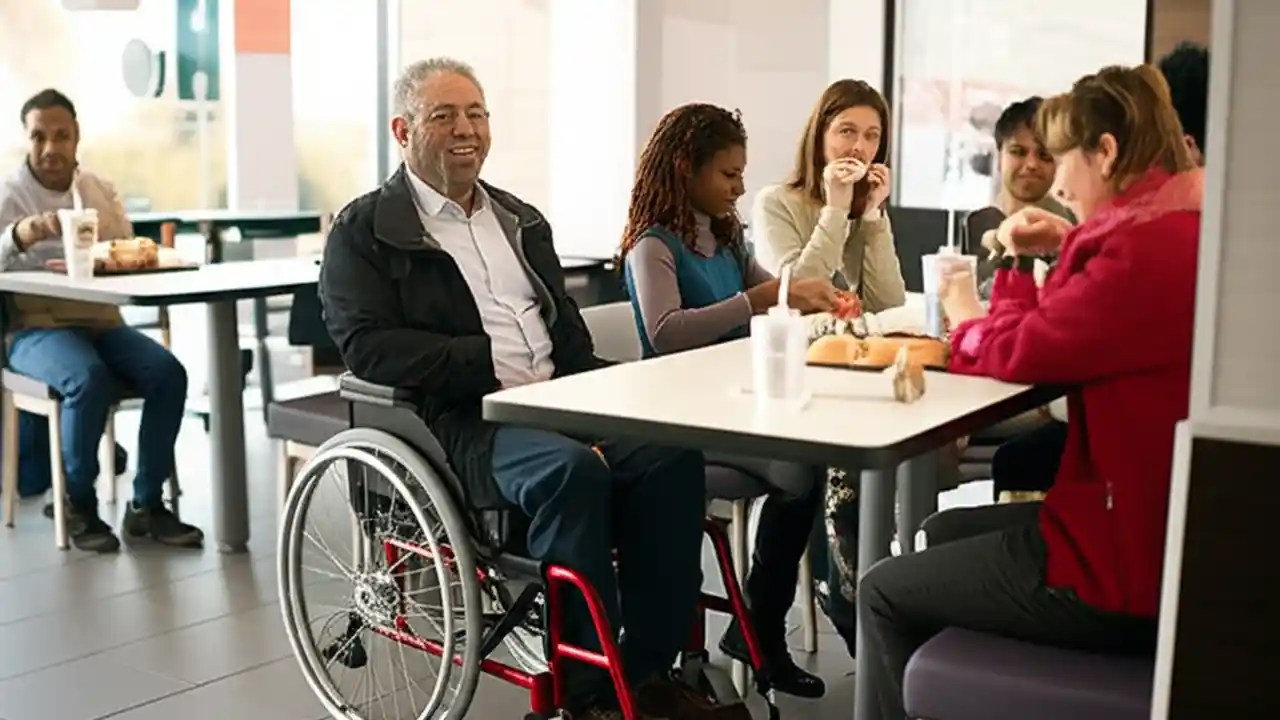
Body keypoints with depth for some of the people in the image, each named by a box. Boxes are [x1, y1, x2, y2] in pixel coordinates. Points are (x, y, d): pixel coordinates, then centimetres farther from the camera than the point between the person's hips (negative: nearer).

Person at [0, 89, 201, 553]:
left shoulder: (100, 191, 12)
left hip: (101, 321, 4)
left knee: (168, 373, -23)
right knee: (90, 379, -35)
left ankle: (146, 504, -12)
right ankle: (79, 505, -14)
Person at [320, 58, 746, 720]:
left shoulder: (522, 220, 24)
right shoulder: (364, 230, 4)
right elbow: (367, 345, -10)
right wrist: (491, 362, -17)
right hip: (457, 420, -6)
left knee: (671, 453, -21)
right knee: (572, 468, -34)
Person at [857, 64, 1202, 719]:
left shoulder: (1148, 249, -25)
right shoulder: (1185, 231, 6)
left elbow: (1022, 351, -16)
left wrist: (967, 318, 4)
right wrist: (1070, 249, 5)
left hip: (1125, 573, -10)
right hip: (1155, 530, 10)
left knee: (883, 593, 3)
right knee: (944, 531, 25)